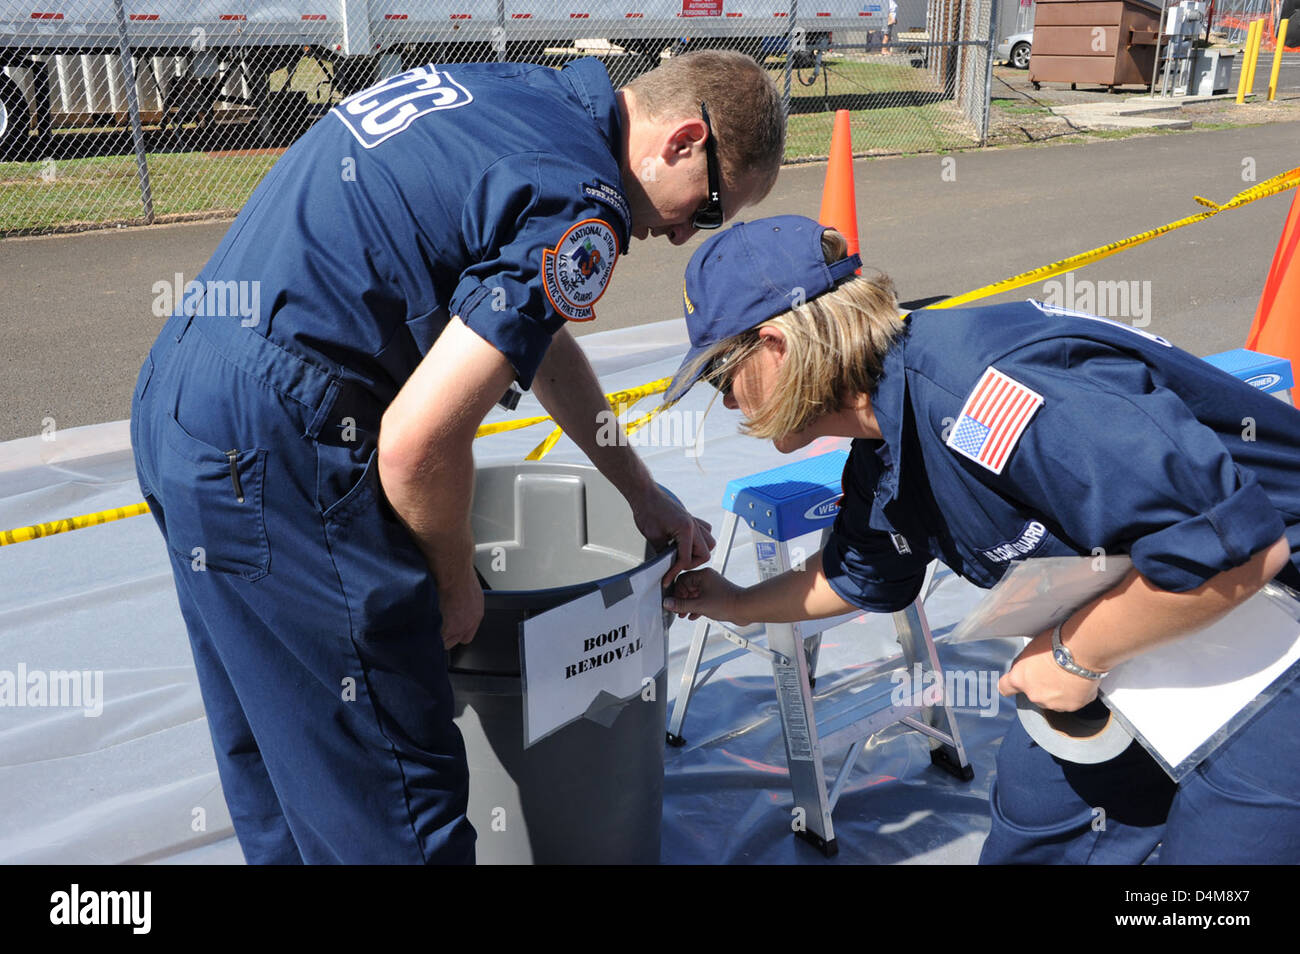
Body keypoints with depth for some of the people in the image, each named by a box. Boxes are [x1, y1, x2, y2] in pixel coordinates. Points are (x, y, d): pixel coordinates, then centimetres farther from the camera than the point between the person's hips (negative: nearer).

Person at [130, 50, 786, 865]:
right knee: (393, 799, 4)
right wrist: (456, 583, 0)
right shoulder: (578, 203, -16)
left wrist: (644, 495, 28)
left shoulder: (510, 95, 14)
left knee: (274, 752, 26)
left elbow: (536, 333, 23)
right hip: (271, 444, -10)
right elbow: (418, 443, -21)